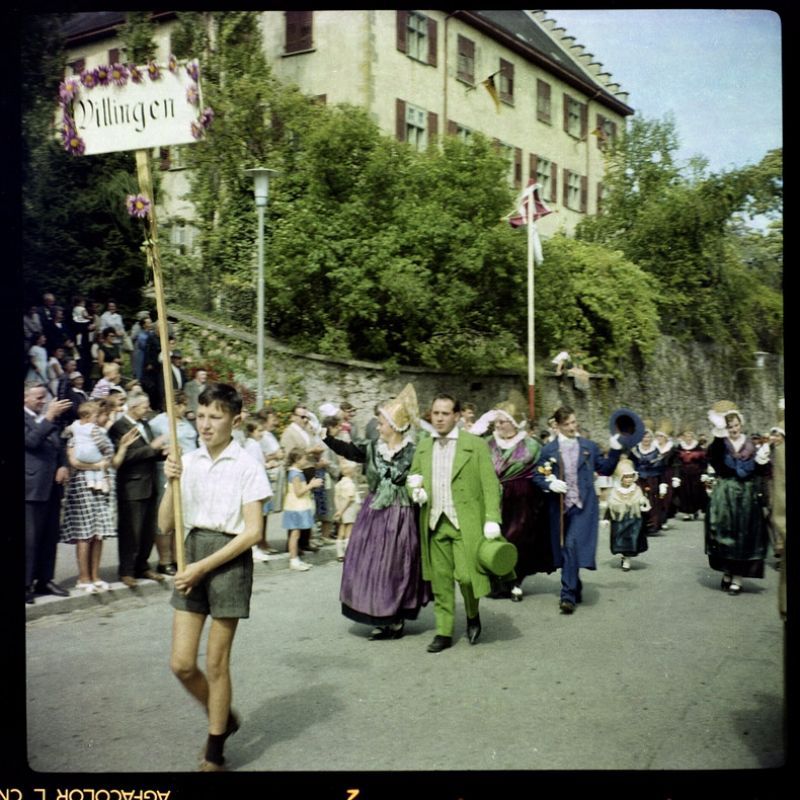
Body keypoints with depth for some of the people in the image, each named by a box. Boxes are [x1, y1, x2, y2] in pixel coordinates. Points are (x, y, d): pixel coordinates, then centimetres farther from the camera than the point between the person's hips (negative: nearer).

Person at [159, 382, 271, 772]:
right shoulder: (187, 462, 4)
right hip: (192, 552, 5)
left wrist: (204, 566, -16)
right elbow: (165, 525, 4)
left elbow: (253, 531, -12)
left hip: (229, 559, -4)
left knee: (215, 664, 4)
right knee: (181, 664, 4)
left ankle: (215, 753, 23)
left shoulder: (246, 467, -8)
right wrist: (171, 482, -12)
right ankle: (223, 718, 33)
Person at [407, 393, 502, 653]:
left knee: (466, 576, -9)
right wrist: (415, 490, -4)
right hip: (434, 523, 4)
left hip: (465, 523, -4)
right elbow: (413, 477, 20)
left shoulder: (475, 444, -1)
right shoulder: (423, 447, 12)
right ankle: (444, 632, 18)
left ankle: (473, 616, 21)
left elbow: (490, 485, -5)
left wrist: (492, 519, -14)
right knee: (440, 580, 6)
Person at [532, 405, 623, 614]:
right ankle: (575, 591, 30)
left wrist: (615, 451, 1)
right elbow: (537, 476, 6)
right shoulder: (548, 450, 4)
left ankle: (568, 595, -14)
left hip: (584, 505, -2)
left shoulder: (589, 446, 7)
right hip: (560, 506, 2)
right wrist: (550, 484, -13)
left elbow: (605, 470, 12)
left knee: (573, 546, -17)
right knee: (566, 549, 10)